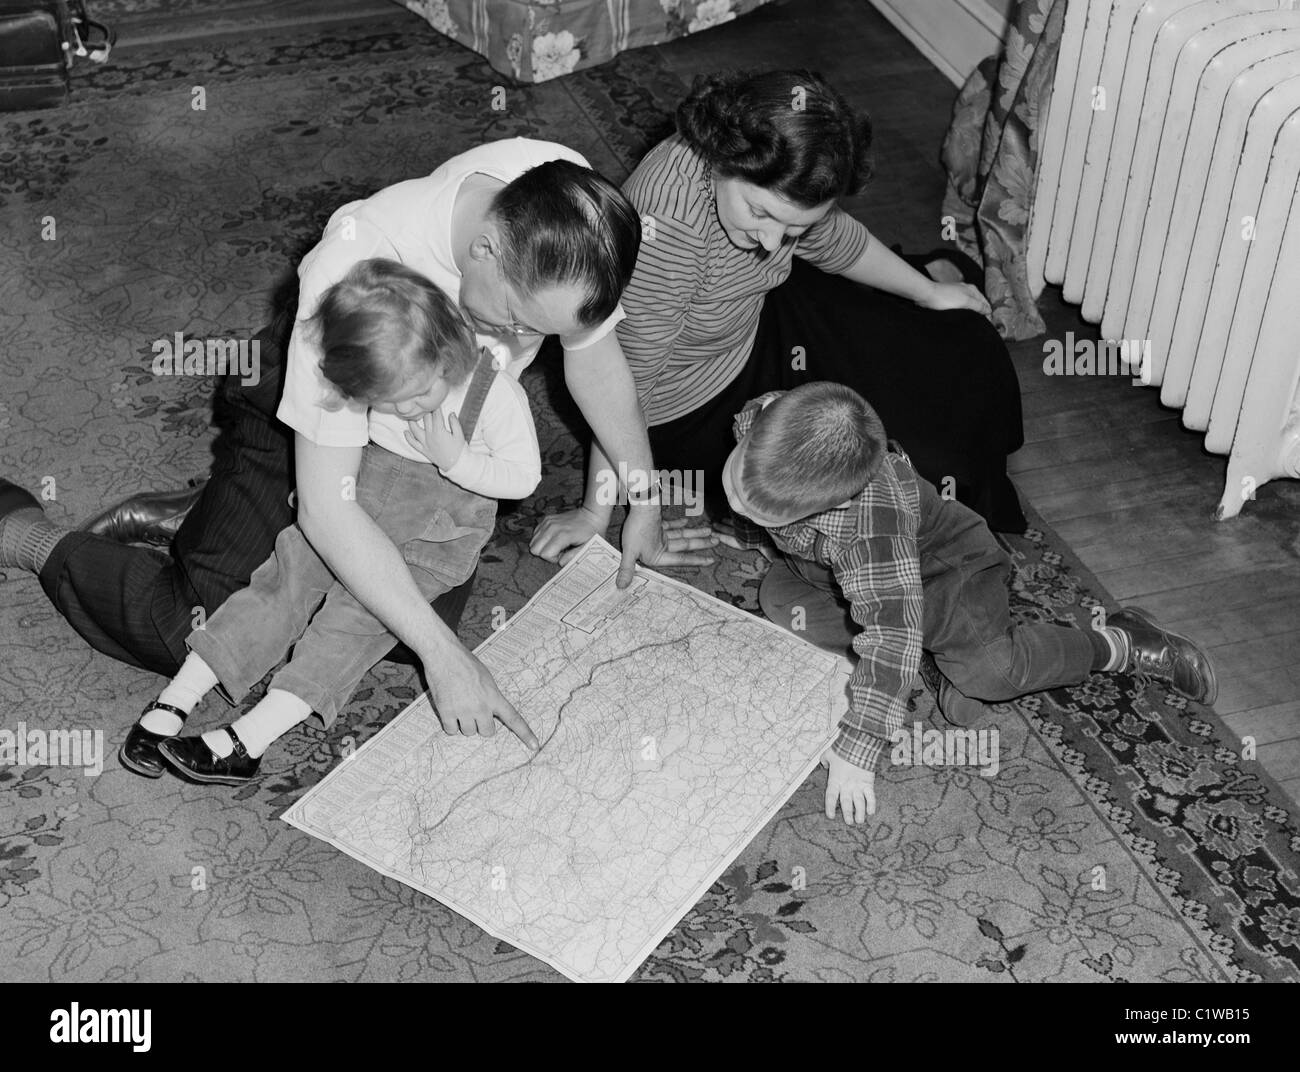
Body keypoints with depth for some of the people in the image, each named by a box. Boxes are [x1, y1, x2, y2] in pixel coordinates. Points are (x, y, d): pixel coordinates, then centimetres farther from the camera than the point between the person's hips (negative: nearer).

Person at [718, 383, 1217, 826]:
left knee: (990, 668, -29)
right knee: (779, 597, -17)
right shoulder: (760, 419, -29)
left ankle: (1122, 645, -1)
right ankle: (947, 647, -1)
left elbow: (893, 631, -47)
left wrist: (855, 751, -46)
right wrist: (742, 536, 12)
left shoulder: (868, 521, -46)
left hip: (939, 565, -8)